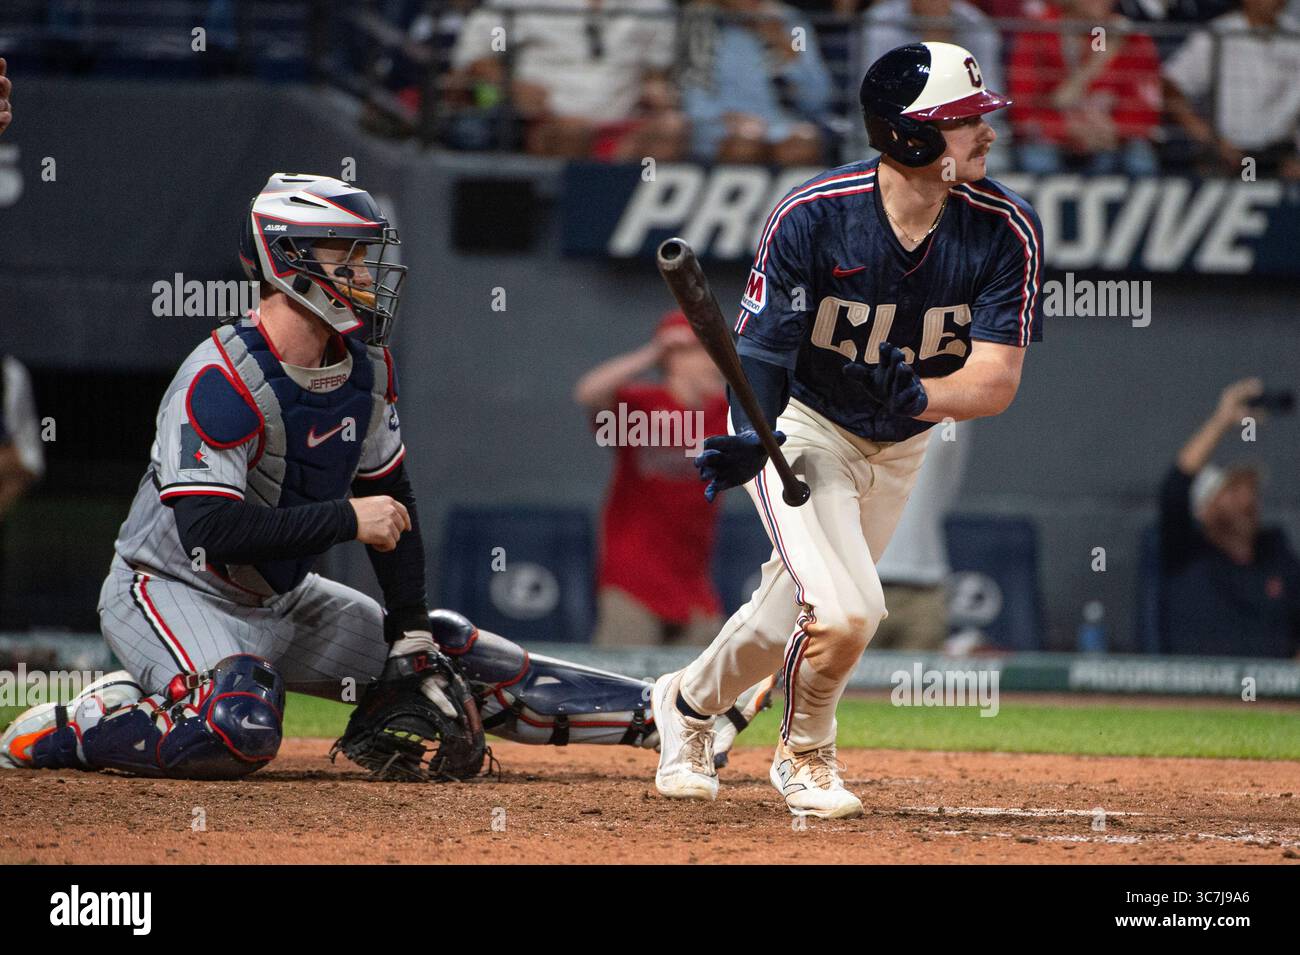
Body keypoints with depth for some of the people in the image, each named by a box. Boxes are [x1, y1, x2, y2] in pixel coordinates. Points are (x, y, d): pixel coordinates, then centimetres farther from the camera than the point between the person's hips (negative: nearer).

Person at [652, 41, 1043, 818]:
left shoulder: (1006, 229, -21)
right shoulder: (812, 217, -27)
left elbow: (997, 379, -24)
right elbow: (763, 346, -22)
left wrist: (921, 396, -45)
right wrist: (752, 439, -41)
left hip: (901, 446, 4)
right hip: (802, 427, -4)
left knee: (796, 617, 15)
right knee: (843, 612, -20)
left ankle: (690, 701, 46)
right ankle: (805, 755, 9)